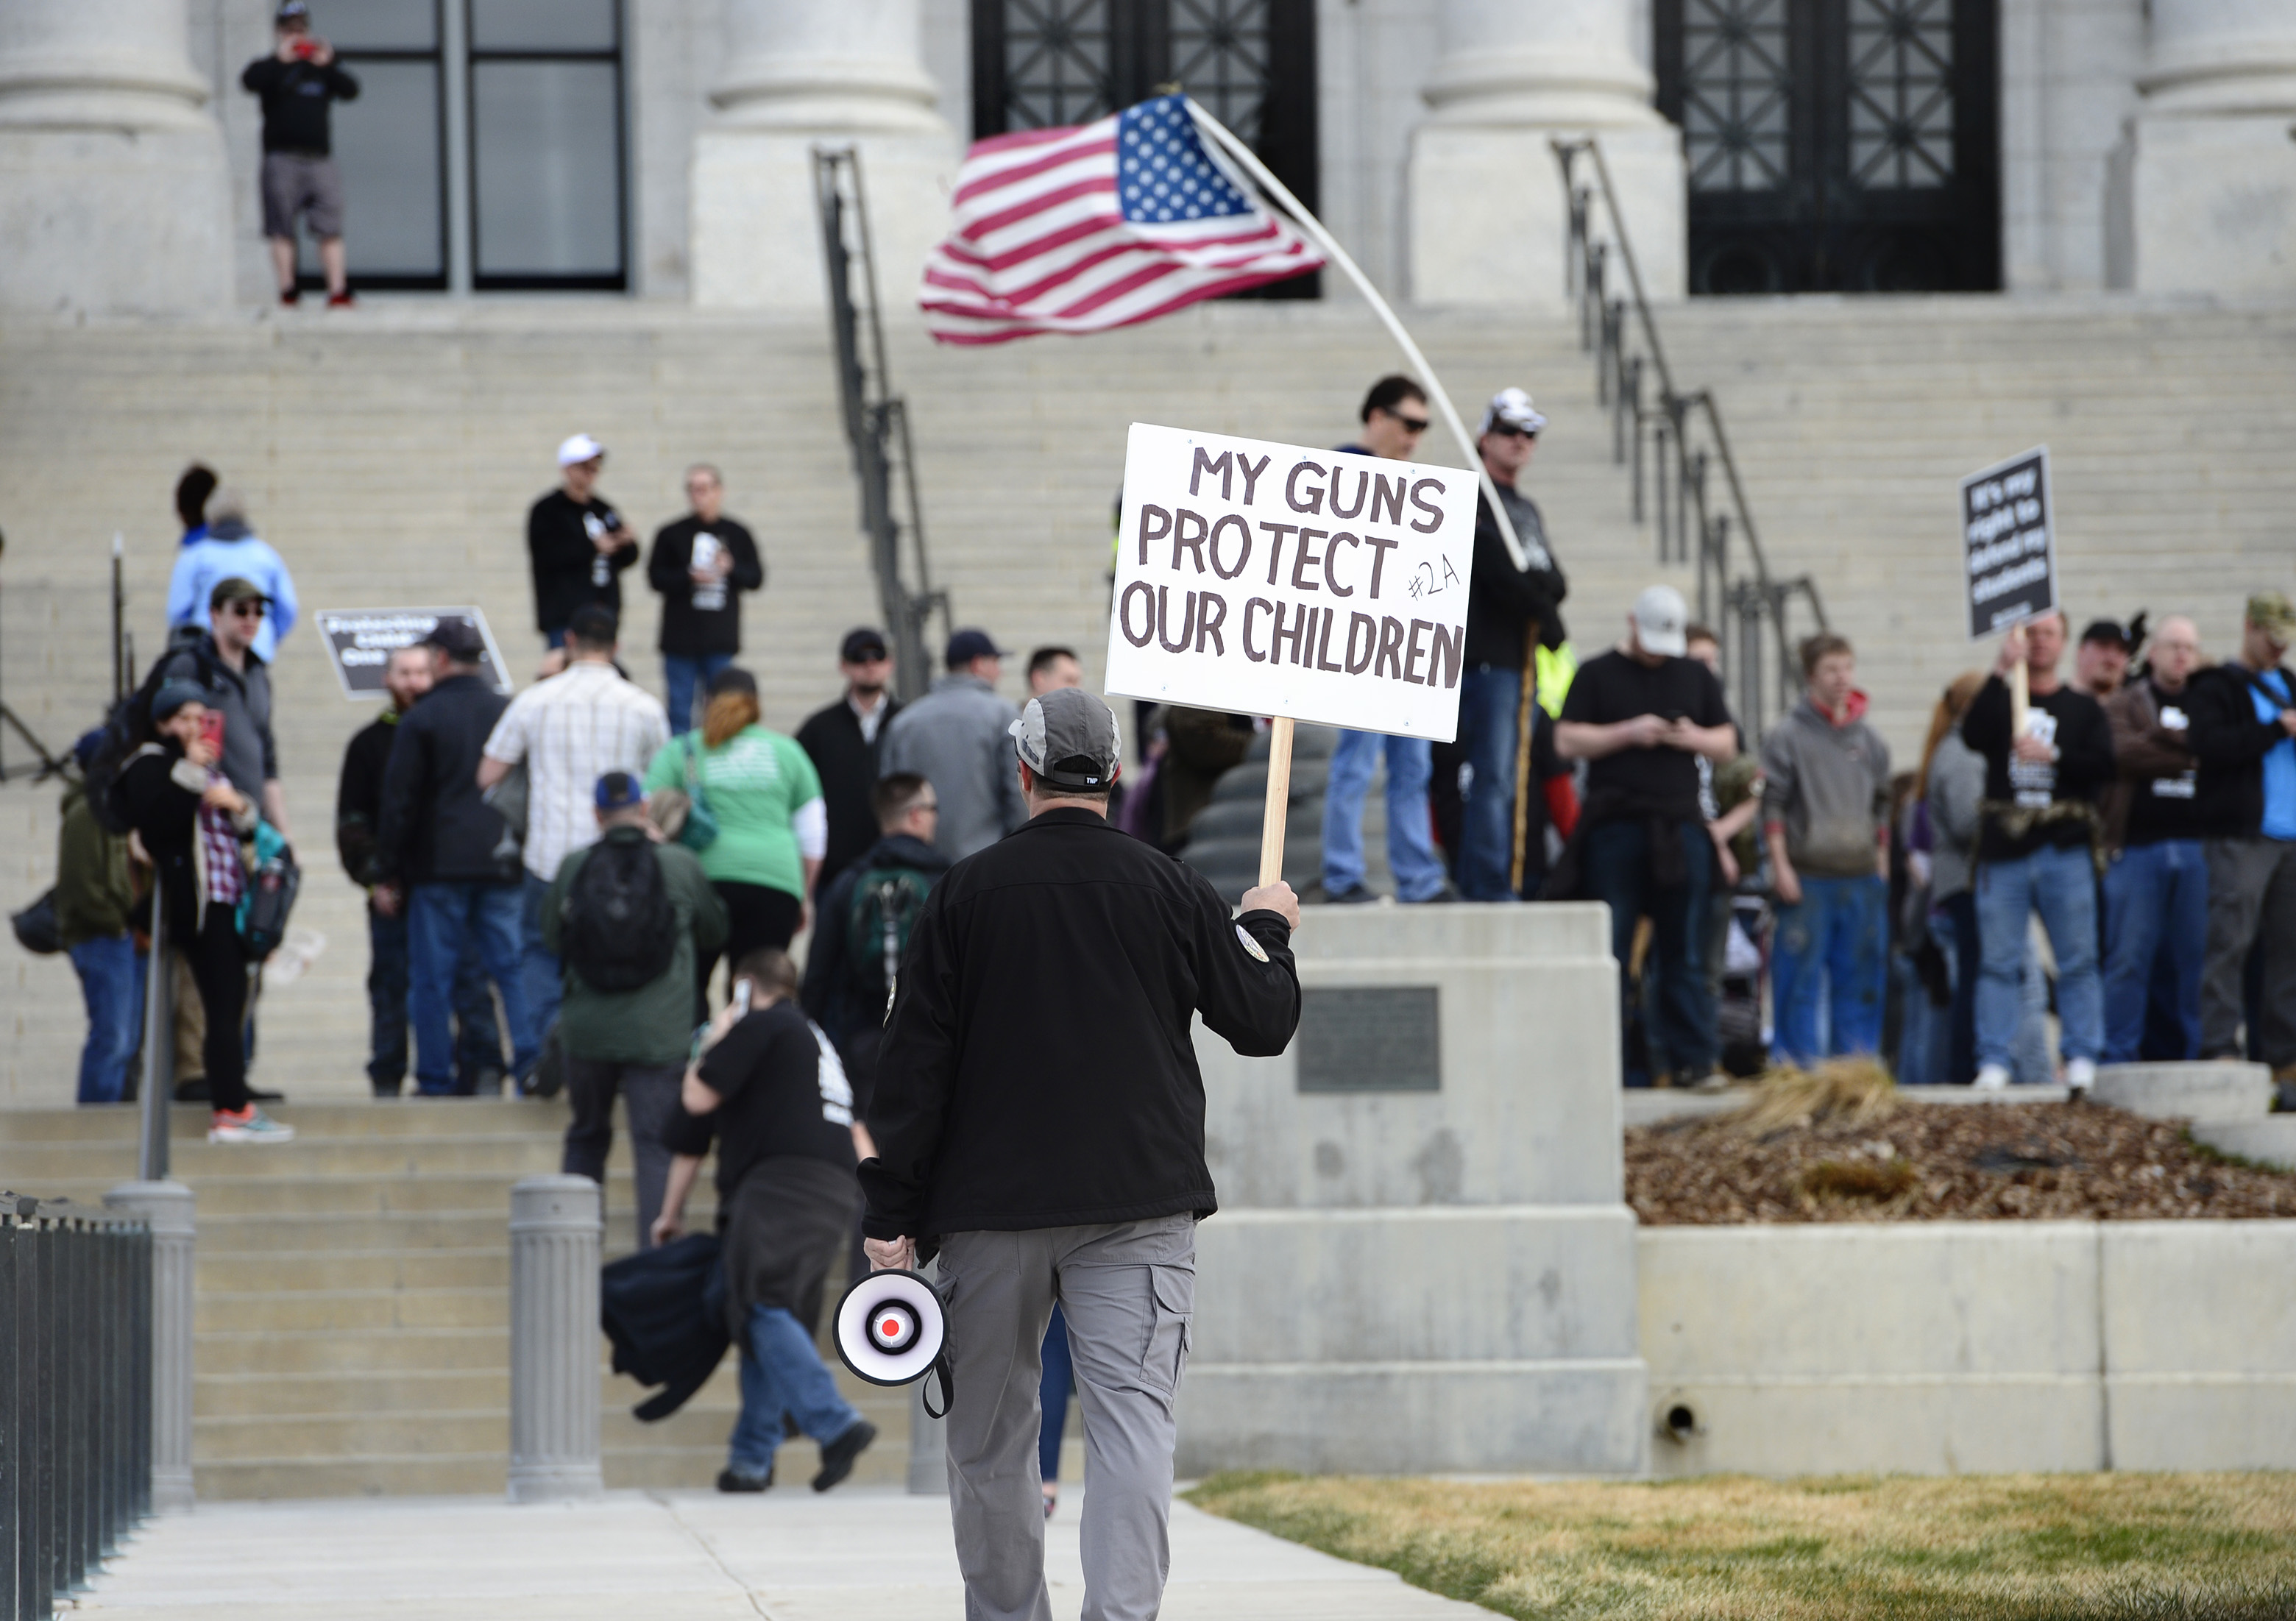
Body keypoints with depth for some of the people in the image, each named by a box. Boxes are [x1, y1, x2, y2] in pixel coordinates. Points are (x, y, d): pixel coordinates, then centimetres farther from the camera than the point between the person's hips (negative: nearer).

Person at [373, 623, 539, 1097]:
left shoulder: (421, 719, -5)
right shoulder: (509, 713, 7)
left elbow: (398, 802, -5)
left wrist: (388, 872, 1)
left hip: (439, 865, -3)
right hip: (502, 863, 3)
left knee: (432, 978, 2)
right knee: (513, 968, 6)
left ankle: (434, 1077, 3)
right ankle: (531, 1062, -7)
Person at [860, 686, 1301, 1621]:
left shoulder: (968, 891, 0)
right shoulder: (1168, 890, 1)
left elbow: (916, 1061, -1)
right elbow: (1263, 1024, 11)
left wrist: (892, 1212, 2)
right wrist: (1268, 930, 30)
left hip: (989, 1203, 0)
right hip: (1138, 1202, 0)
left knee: (989, 1434, 12)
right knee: (1132, 1417, -6)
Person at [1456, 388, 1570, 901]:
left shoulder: (1528, 511, 24)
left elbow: (1555, 583, 13)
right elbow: (1498, 569, -16)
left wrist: (1533, 581, -8)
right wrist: (1544, 612, -8)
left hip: (1521, 660, 9)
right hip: (1486, 659, -9)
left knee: (1506, 781, 7)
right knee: (1493, 776, -14)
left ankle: (1478, 890, 9)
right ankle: (1491, 891, -18)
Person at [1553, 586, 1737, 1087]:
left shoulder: (1696, 676, 17)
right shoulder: (1597, 674, 7)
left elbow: (1728, 745, 18)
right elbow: (1567, 741, 0)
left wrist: (1694, 739, -3)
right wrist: (1628, 733, -12)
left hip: (1680, 826, 3)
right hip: (1615, 827, -3)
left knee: (1684, 952, 1)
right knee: (1609, 951, -3)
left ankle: (1692, 1060, 1)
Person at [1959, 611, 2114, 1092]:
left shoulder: (2083, 709, 14)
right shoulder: (2000, 701, 13)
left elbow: (2103, 765, 1)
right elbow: (1973, 736, -9)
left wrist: (2053, 755, -12)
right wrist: (2001, 672, -15)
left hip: (2064, 850, 0)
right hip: (2003, 849, 0)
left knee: (2078, 960, -3)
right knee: (1997, 962, -2)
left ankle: (2081, 1058, 2)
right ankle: (1993, 1063, 0)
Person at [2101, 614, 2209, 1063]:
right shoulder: (2124, 705, 10)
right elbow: (2122, 752, -9)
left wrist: (2160, 740, -5)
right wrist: (2190, 756, -8)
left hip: (2195, 846, 2)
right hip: (2138, 845, -2)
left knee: (2196, 955, 1)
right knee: (2129, 955, -4)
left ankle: (2194, 1055, 6)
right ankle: (2119, 1058, -2)